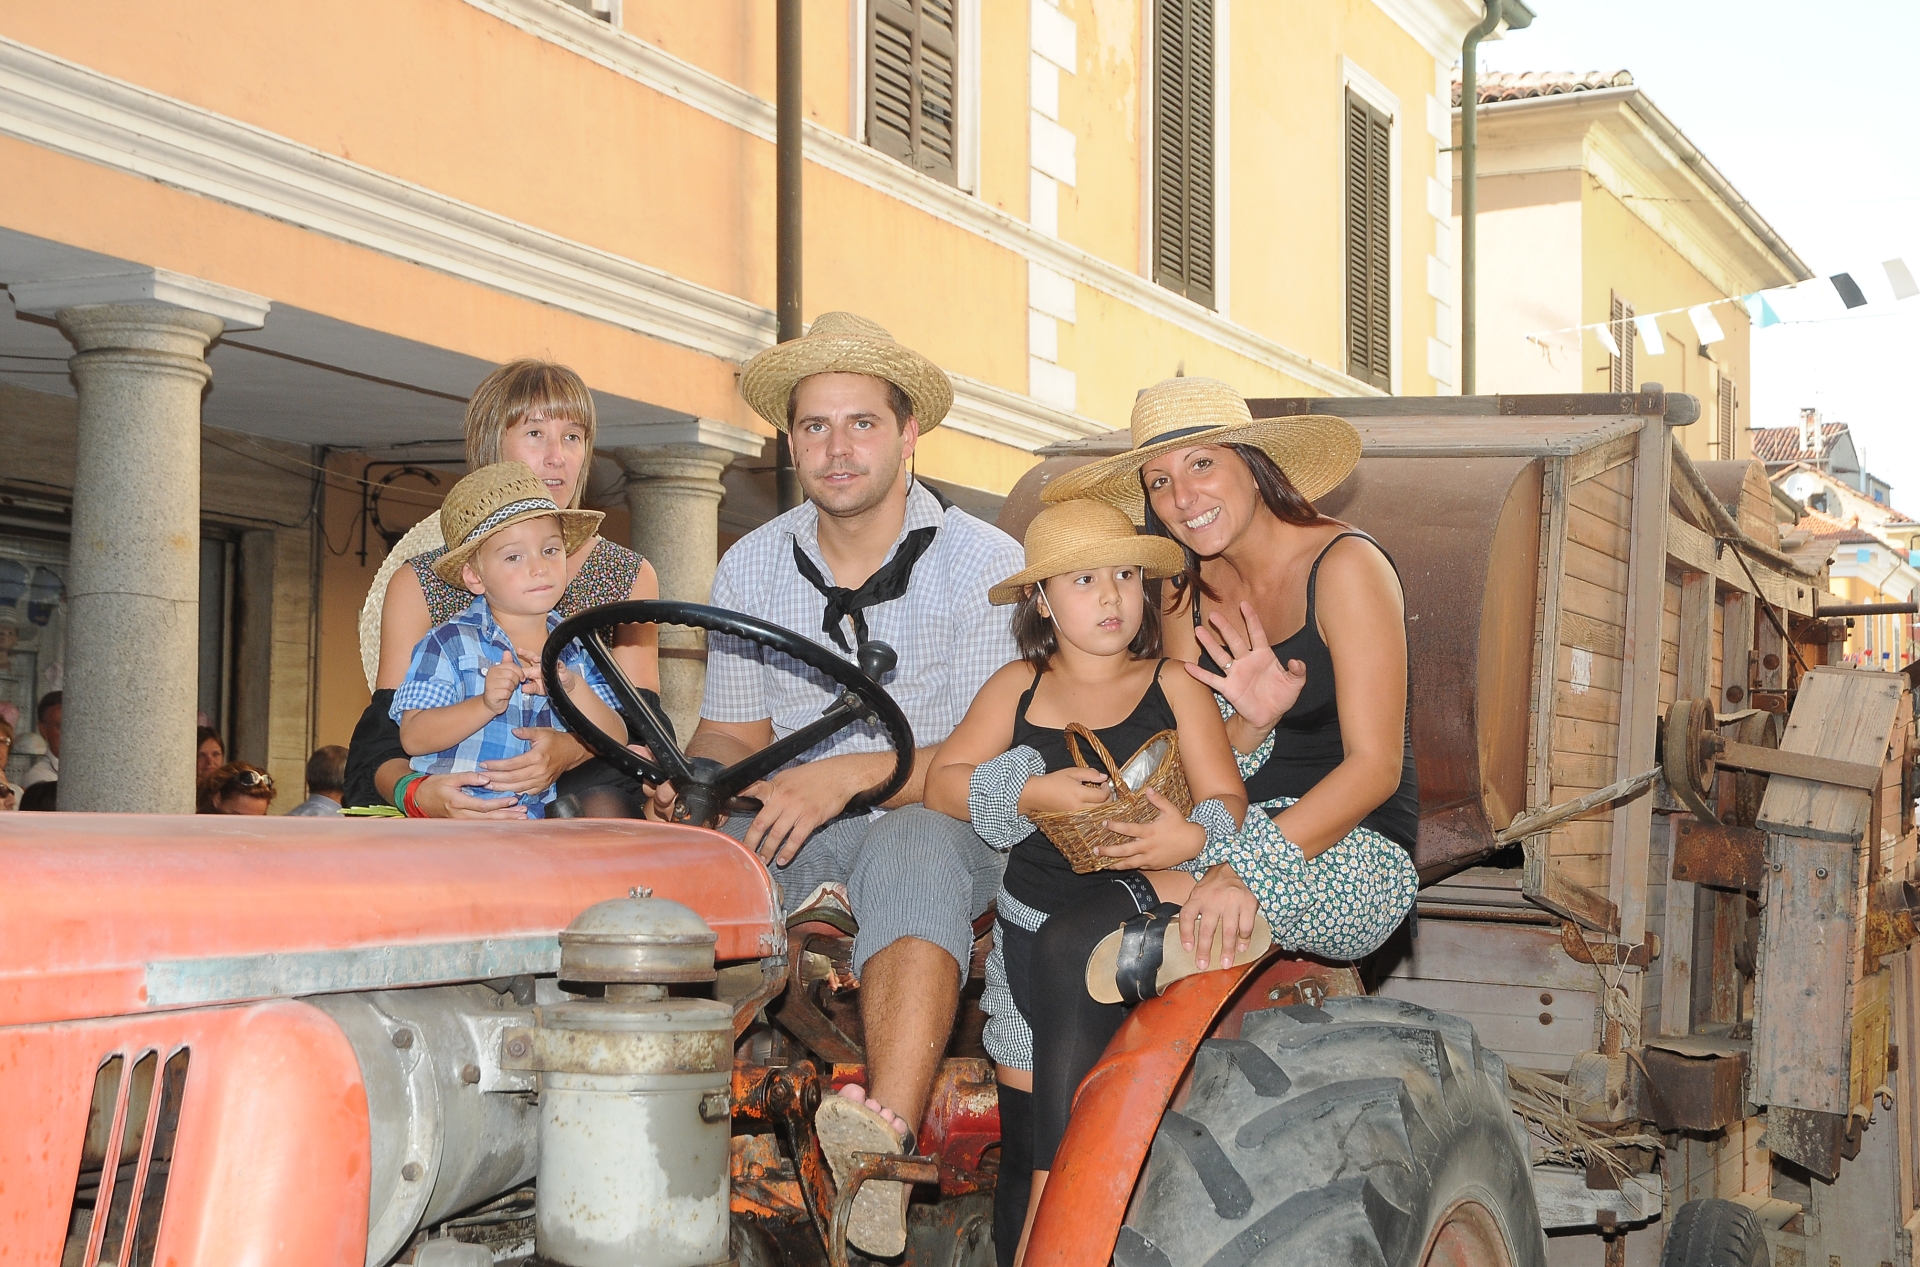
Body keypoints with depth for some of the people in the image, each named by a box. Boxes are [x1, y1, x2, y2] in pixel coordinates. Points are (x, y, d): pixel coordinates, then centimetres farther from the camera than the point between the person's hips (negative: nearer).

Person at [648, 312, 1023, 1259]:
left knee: (912, 847, -38)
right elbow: (733, 732, 15)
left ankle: (885, 1145, -51)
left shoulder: (983, 563, -3)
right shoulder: (750, 568, 11)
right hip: (789, 819, 4)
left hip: (940, 819, -3)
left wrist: (849, 775, -24)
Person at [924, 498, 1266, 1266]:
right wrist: (1033, 794, -13)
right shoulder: (1017, 687, 12)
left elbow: (1227, 799, -1)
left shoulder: (1172, 687, 7)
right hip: (1029, 928, 3)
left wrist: (1192, 836, -24)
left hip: (1144, 901, -3)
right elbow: (942, 783, 4)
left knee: (1070, 944, -34)